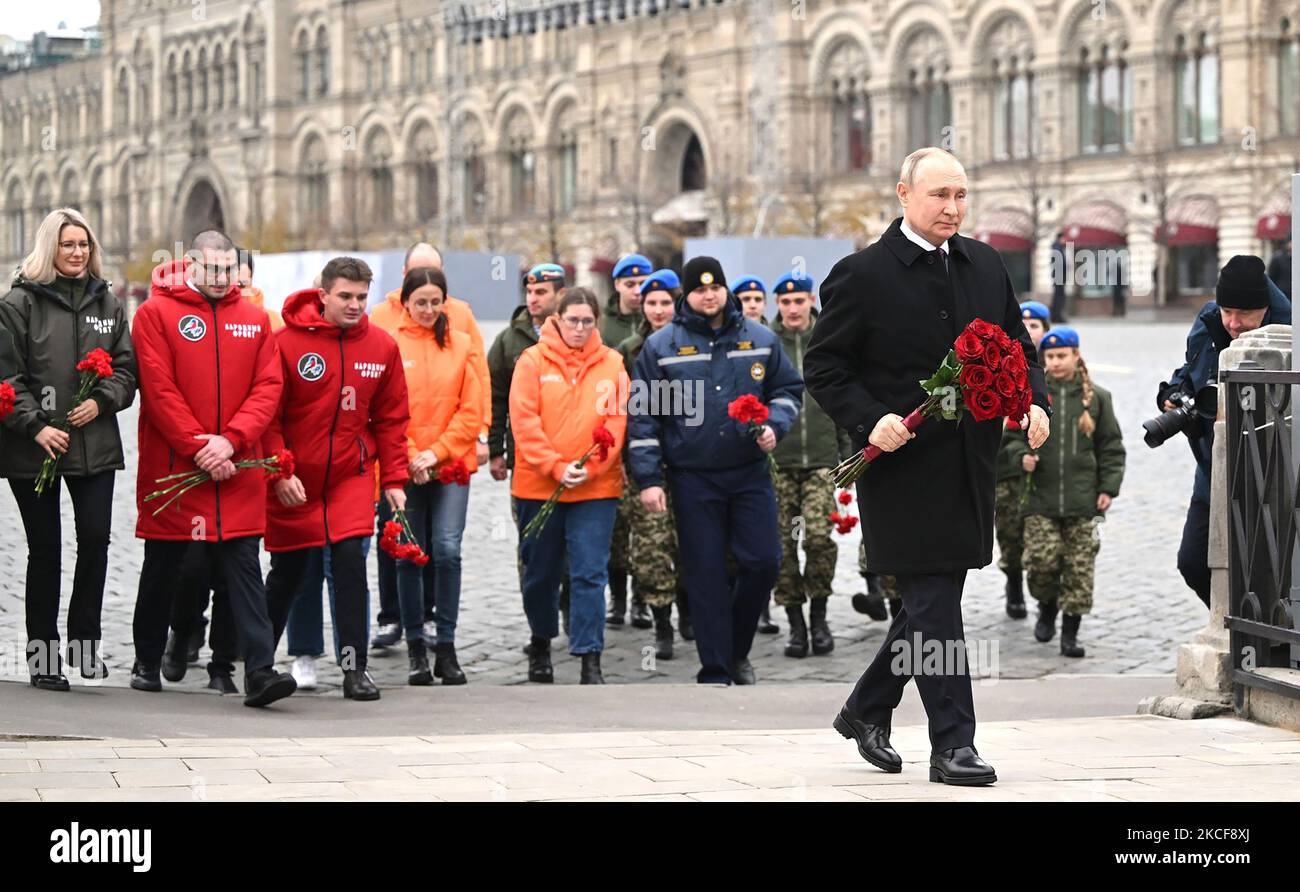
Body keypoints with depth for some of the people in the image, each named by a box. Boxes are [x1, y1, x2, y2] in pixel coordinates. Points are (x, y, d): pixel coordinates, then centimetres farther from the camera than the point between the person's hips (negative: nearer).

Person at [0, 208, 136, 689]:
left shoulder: (108, 303, 11)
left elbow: (126, 366, 11)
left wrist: (102, 401, -7)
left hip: (94, 443, 3)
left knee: (95, 539, -6)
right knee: (45, 549, 3)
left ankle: (83, 640, 10)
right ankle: (43, 655, 11)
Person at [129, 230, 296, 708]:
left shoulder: (254, 319, 8)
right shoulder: (156, 313, -2)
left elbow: (268, 387, 2)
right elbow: (160, 390, -8)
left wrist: (230, 442, -12)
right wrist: (198, 448, -14)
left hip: (237, 468, 2)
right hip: (171, 466, -2)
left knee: (243, 566, -4)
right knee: (162, 566, 10)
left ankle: (260, 671, -10)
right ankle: (147, 663, 25)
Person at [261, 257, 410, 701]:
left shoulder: (382, 347, -1)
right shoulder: (287, 342, -11)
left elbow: (391, 418, 6)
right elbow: (268, 414, -8)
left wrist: (393, 478, 2)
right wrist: (280, 472, -14)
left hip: (351, 477, 1)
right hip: (292, 482, -1)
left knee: (350, 560, -13)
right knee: (287, 569, 9)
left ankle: (354, 667, -7)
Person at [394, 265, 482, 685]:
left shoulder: (461, 345, 5)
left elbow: (471, 410, 2)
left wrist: (437, 451, -7)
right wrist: (411, 456, -11)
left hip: (452, 465, 0)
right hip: (404, 469, 0)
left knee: (448, 552, -6)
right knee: (410, 555, 4)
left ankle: (446, 646, 1)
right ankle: (415, 647, 12)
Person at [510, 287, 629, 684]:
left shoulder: (612, 365, 5)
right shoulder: (533, 361, -1)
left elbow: (616, 423, 0)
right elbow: (524, 421, -7)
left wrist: (589, 468, -12)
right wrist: (556, 467, -14)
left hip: (597, 487, 0)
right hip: (538, 484, 0)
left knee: (590, 573, -7)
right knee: (541, 571, 12)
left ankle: (590, 662, -6)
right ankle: (541, 644, 33)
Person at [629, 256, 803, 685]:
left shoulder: (760, 339, 5)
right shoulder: (660, 346, 0)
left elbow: (788, 389, 15)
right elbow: (644, 416, 1)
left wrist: (774, 425, -6)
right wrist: (648, 479, -5)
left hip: (750, 472, 2)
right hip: (692, 479, -2)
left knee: (763, 561, -2)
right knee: (705, 573, 0)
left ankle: (737, 650, 20)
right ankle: (715, 671, 7)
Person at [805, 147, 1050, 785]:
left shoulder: (986, 265, 10)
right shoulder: (862, 275, -7)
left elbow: (1018, 348, 19)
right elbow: (822, 367, -4)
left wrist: (1033, 401, 0)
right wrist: (871, 421, -18)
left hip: (970, 465, 6)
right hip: (904, 466, -6)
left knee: (931, 600, 14)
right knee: (933, 604, -7)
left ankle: (866, 710, 32)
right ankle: (952, 744, -3)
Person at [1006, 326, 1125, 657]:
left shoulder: (1096, 397, 6)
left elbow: (1111, 446, 10)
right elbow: (1015, 435, 12)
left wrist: (1108, 487, 3)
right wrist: (1022, 455, -9)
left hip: (1083, 501, 0)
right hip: (1042, 497, 0)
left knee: (1080, 568, -1)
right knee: (1041, 559, -9)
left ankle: (1070, 632, 8)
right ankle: (1047, 606, 21)